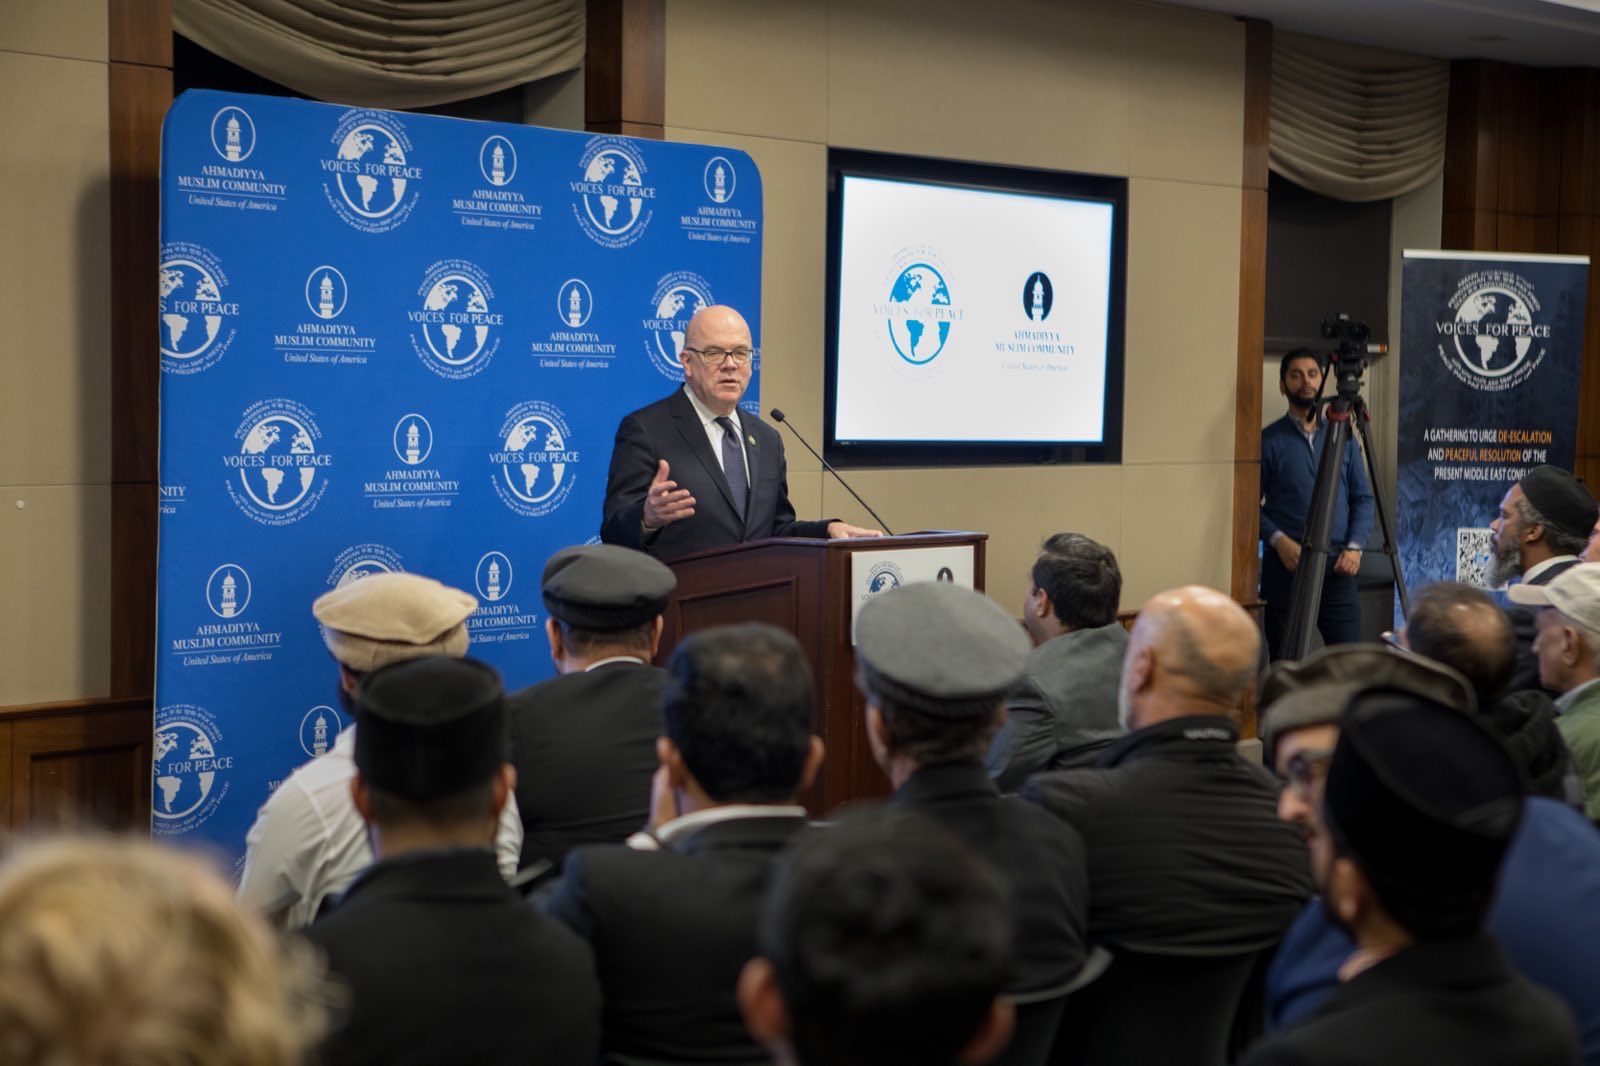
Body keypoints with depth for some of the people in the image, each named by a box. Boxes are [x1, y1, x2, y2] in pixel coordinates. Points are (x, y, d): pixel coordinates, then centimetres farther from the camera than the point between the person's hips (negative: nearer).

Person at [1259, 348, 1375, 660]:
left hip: (1337, 567, 3)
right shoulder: (1270, 440, 1)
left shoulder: (1344, 437, 12)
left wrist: (1354, 546, -4)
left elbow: (1363, 498, 11)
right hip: (1286, 567, -2)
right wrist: (1278, 540, -15)